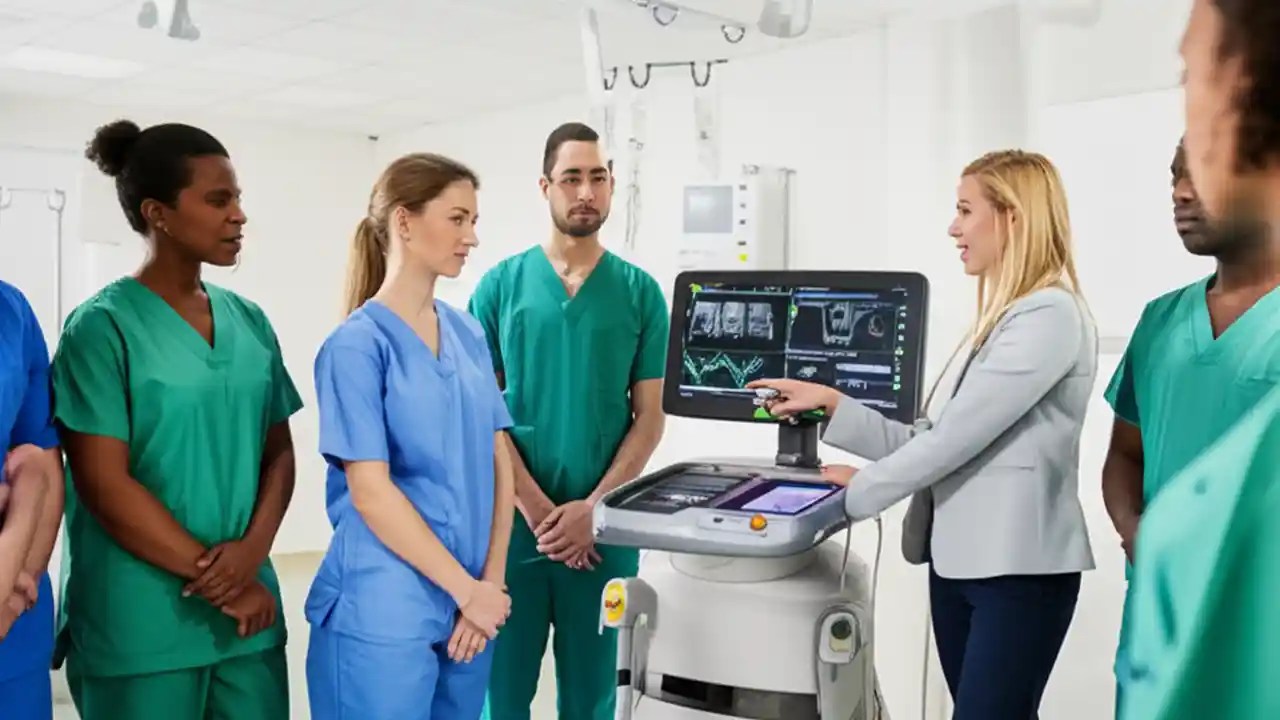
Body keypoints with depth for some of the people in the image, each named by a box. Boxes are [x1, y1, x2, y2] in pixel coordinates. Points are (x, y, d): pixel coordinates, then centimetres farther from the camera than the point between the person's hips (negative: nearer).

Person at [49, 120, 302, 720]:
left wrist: (252, 549, -9)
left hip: (250, 610, 5)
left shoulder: (249, 321, 7)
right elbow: (105, 486, -12)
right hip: (139, 626, -5)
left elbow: (279, 453, 8)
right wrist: (216, 579, -10)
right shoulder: (103, 326, -8)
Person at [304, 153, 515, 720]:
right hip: (383, 615, -6)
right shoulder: (357, 345, -11)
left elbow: (498, 461, 7)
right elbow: (371, 492, -15)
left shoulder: (468, 333, 7)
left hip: (471, 606, 6)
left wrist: (492, 583, -3)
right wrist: (468, 589, -13)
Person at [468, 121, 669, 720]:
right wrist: (538, 509, -11)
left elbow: (649, 417, 1)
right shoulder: (500, 285, 1)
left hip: (605, 527, 1)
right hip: (514, 522, 0)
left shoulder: (640, 291, 2)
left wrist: (592, 507, -10)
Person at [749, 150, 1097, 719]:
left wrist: (862, 489, -6)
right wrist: (832, 405, 6)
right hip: (959, 559, 9)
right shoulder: (1002, 320, 15)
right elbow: (933, 439, 11)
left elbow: (958, 433, -18)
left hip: (1017, 568, -9)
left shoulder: (1050, 315, -14)